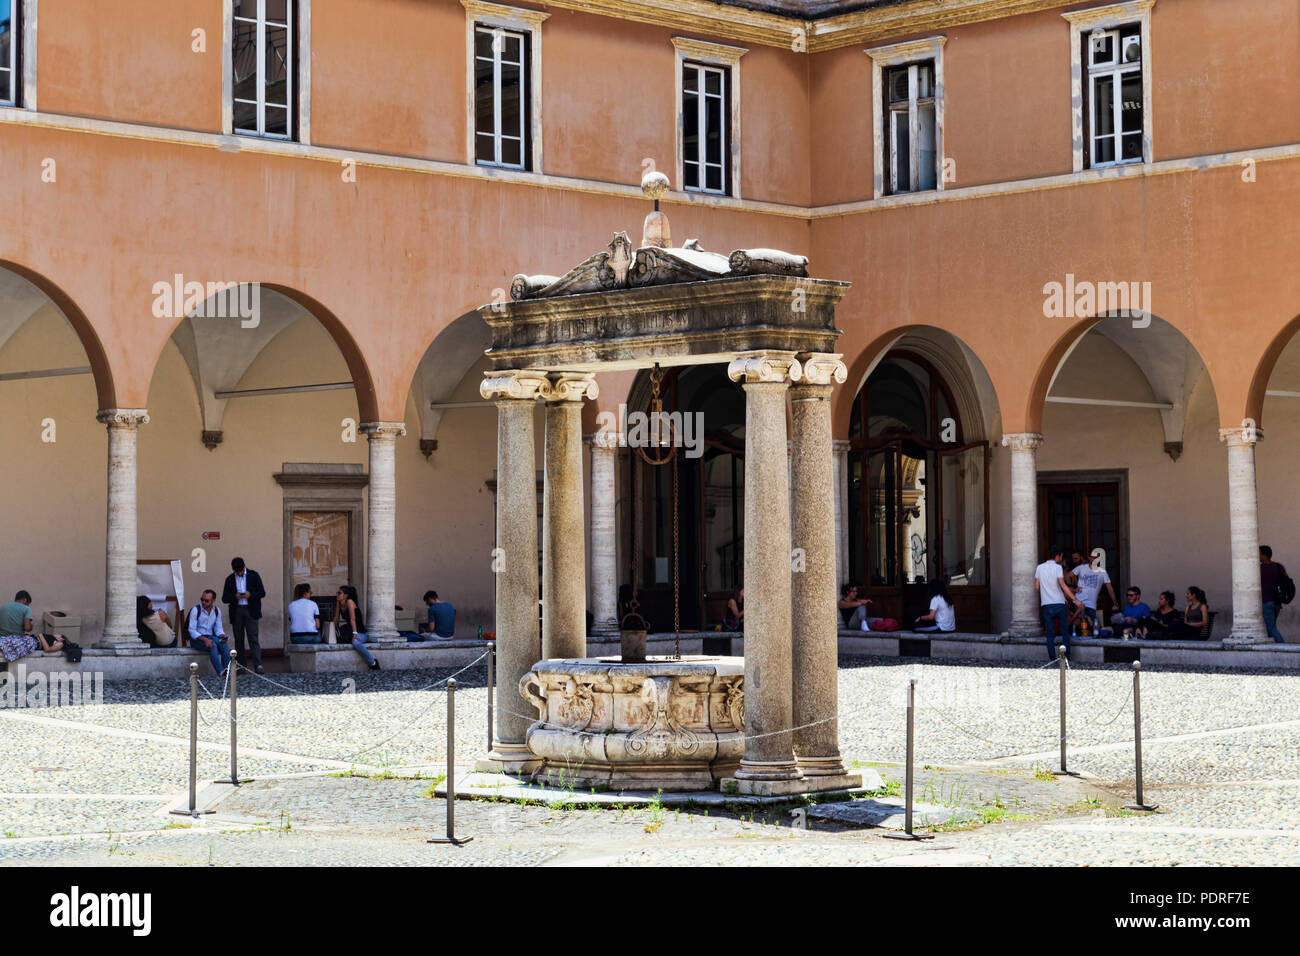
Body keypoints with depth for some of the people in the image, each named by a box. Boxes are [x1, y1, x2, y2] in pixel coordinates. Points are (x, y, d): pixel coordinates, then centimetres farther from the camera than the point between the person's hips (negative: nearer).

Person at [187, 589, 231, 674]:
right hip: (196, 638, -4)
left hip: (210, 637, 4)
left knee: (224, 644, -26)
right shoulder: (196, 610, -10)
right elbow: (192, 630, -14)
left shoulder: (217, 611, 6)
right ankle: (220, 672, -39)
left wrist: (223, 636, -14)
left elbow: (218, 629, 10)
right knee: (213, 645, -33)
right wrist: (204, 639, -28)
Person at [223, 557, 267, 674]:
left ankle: (258, 665, -18)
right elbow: (224, 599, 7)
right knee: (239, 639, 4)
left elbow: (262, 593, 3)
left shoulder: (253, 575, 3)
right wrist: (235, 597, -13)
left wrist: (250, 595, -16)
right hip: (236, 611, 3)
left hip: (250, 611, -3)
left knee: (253, 638, -11)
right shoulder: (230, 579, 9)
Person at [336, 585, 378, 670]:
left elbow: (352, 619, -22)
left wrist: (355, 633, -30)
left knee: (355, 642, -38)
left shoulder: (350, 602, -14)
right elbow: (336, 618, 12)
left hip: (360, 633, -8)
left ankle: (373, 663, -24)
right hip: (350, 632, 8)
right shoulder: (339, 603, 7)